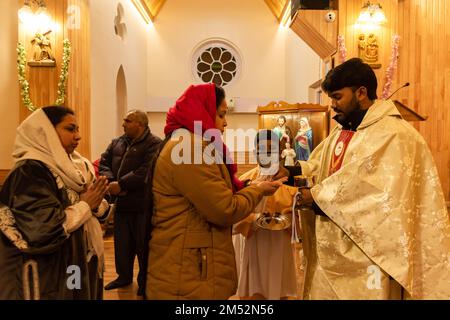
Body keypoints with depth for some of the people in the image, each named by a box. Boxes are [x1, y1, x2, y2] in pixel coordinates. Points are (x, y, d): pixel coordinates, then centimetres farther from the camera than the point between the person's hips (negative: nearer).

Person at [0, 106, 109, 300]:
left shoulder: (73, 165, 6)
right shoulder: (31, 171, -19)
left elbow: (98, 209, 9)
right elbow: (41, 230, -28)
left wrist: (96, 202, -13)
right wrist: (85, 205, -18)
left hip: (78, 262, 8)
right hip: (47, 276, -8)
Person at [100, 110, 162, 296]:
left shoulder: (154, 144, -11)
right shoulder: (117, 142, 12)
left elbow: (146, 171, -23)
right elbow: (104, 162, 7)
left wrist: (121, 184, -22)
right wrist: (110, 182, -12)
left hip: (143, 204, -7)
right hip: (121, 202, 7)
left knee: (143, 244, 5)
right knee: (122, 242, 17)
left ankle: (145, 280, 22)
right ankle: (124, 275, 35)